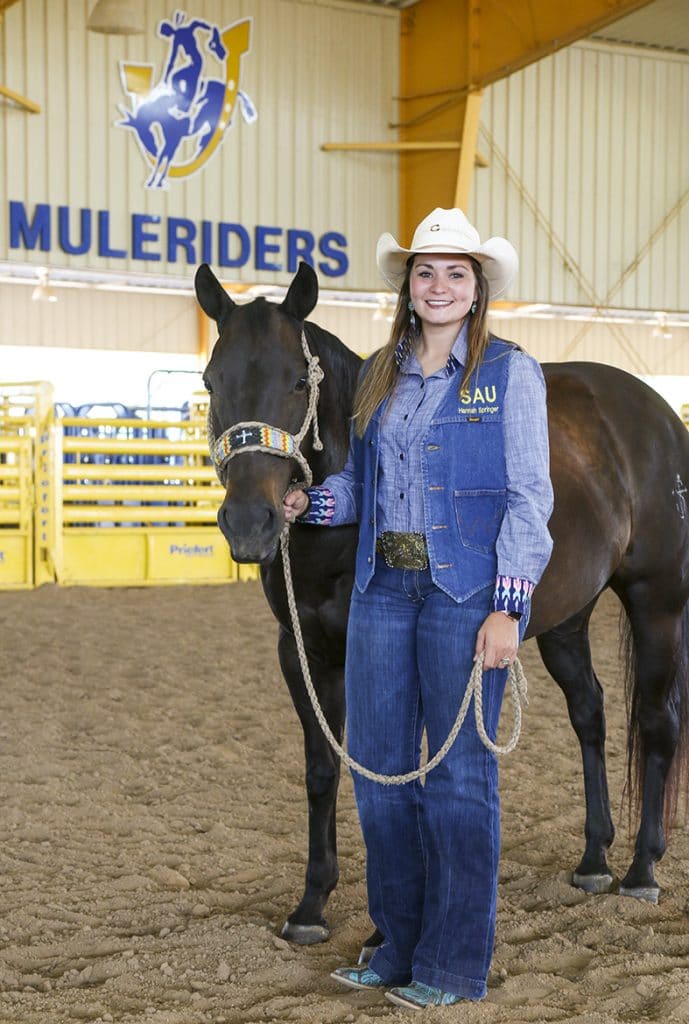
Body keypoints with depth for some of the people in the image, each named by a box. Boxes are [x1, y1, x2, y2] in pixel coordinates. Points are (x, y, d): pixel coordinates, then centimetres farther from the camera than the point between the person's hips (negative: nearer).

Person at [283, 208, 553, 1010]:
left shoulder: (511, 373, -3)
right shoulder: (380, 374, 11)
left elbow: (528, 497, -7)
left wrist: (507, 607, -15)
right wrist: (309, 502, -4)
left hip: (466, 590, -5)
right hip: (383, 585, 5)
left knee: (458, 776, 2)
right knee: (378, 767, 9)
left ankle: (455, 964, 16)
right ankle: (399, 945, 26)